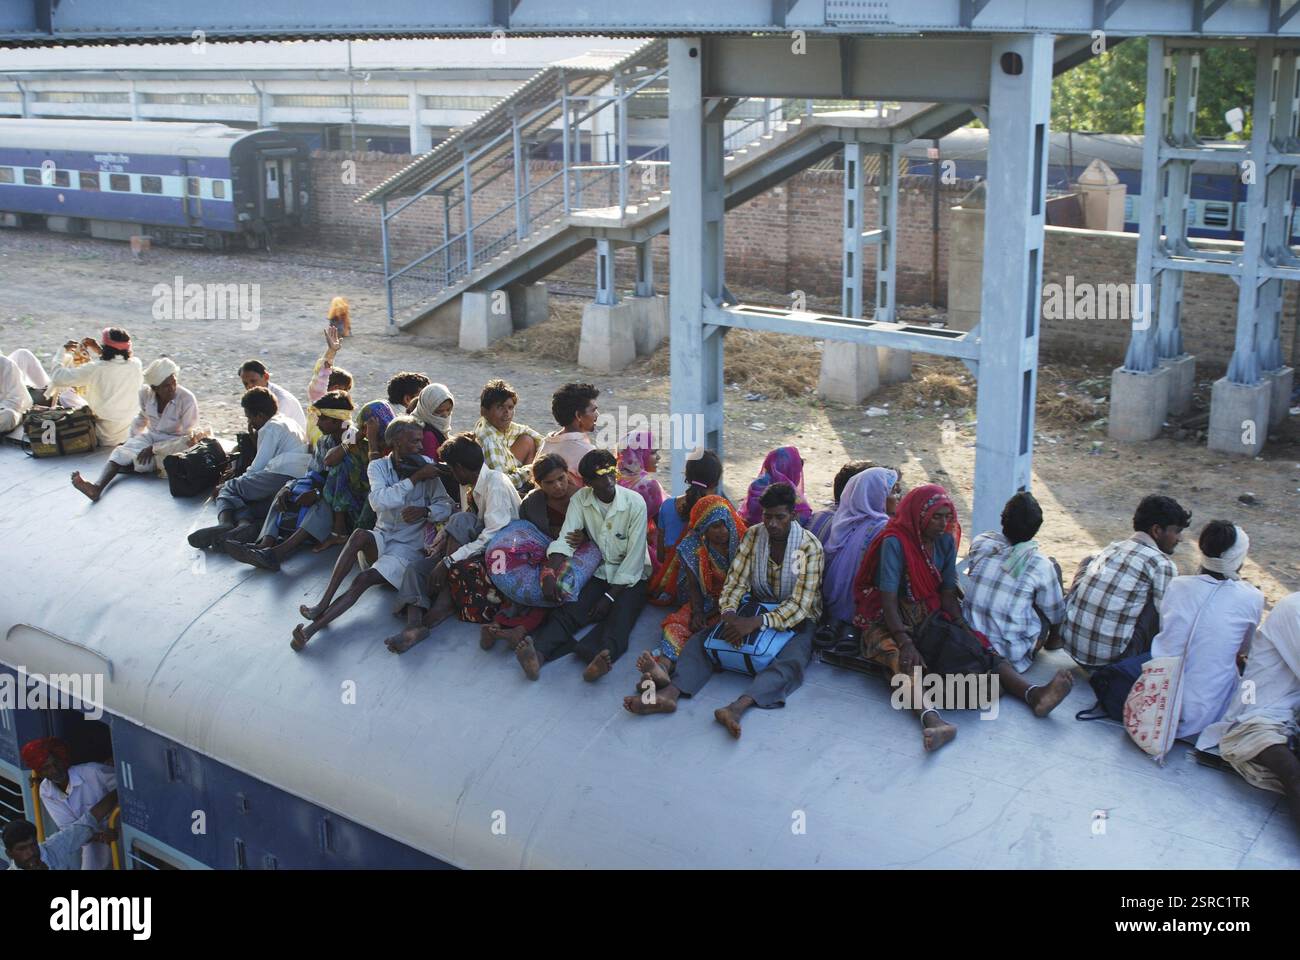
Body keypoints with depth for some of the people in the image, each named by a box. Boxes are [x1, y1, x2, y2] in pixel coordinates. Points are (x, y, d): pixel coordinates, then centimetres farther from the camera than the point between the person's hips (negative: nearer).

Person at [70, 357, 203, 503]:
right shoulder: (146, 393, -6)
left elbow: (188, 437, -19)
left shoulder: (187, 399, -21)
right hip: (151, 436, 4)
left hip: (173, 442, -4)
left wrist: (154, 449, -22)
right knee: (122, 451, -23)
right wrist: (132, 439, 10)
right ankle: (97, 487, -43)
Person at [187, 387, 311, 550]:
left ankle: (225, 523, -31)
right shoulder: (290, 423, 32)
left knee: (229, 489, 1)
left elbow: (258, 466, 1)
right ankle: (245, 523, -26)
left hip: (282, 475, -9)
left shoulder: (271, 428, 3)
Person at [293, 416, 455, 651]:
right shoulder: (379, 466, 2)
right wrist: (415, 478, -21)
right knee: (359, 535, -33)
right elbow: (380, 500, -16)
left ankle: (314, 626, -31)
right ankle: (323, 605, -32)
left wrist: (425, 511, -24)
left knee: (363, 579, -26)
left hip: (409, 546, -2)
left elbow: (446, 505, -4)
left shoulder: (426, 465, -1)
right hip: (382, 537, 2)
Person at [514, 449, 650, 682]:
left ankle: (598, 656, -61)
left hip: (629, 578, -3)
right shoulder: (580, 500, -3)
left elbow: (634, 557, -13)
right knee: (568, 610, -24)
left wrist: (610, 597, -18)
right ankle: (538, 653, -49)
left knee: (620, 616, -32)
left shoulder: (635, 503, -13)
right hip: (598, 573, 3)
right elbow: (564, 540, -11)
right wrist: (550, 572, -31)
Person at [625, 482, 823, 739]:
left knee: (792, 660, -37)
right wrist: (729, 613, -28)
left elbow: (800, 604, -23)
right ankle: (670, 692, -42)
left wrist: (756, 622, -36)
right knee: (702, 638, -17)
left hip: (797, 620, -5)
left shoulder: (810, 546, -15)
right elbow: (735, 581, -5)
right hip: (756, 610, 5)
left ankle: (739, 706, -60)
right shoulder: (753, 536, -1)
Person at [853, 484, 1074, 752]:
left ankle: (1033, 693, -36)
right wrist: (905, 643, -30)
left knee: (980, 647, -16)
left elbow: (948, 594, 4)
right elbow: (889, 600, -20)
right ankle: (933, 720, -62)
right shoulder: (894, 542, -14)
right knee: (905, 662, -37)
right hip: (890, 621, -7)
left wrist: (966, 631, -11)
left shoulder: (946, 541, 5)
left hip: (931, 617, 7)